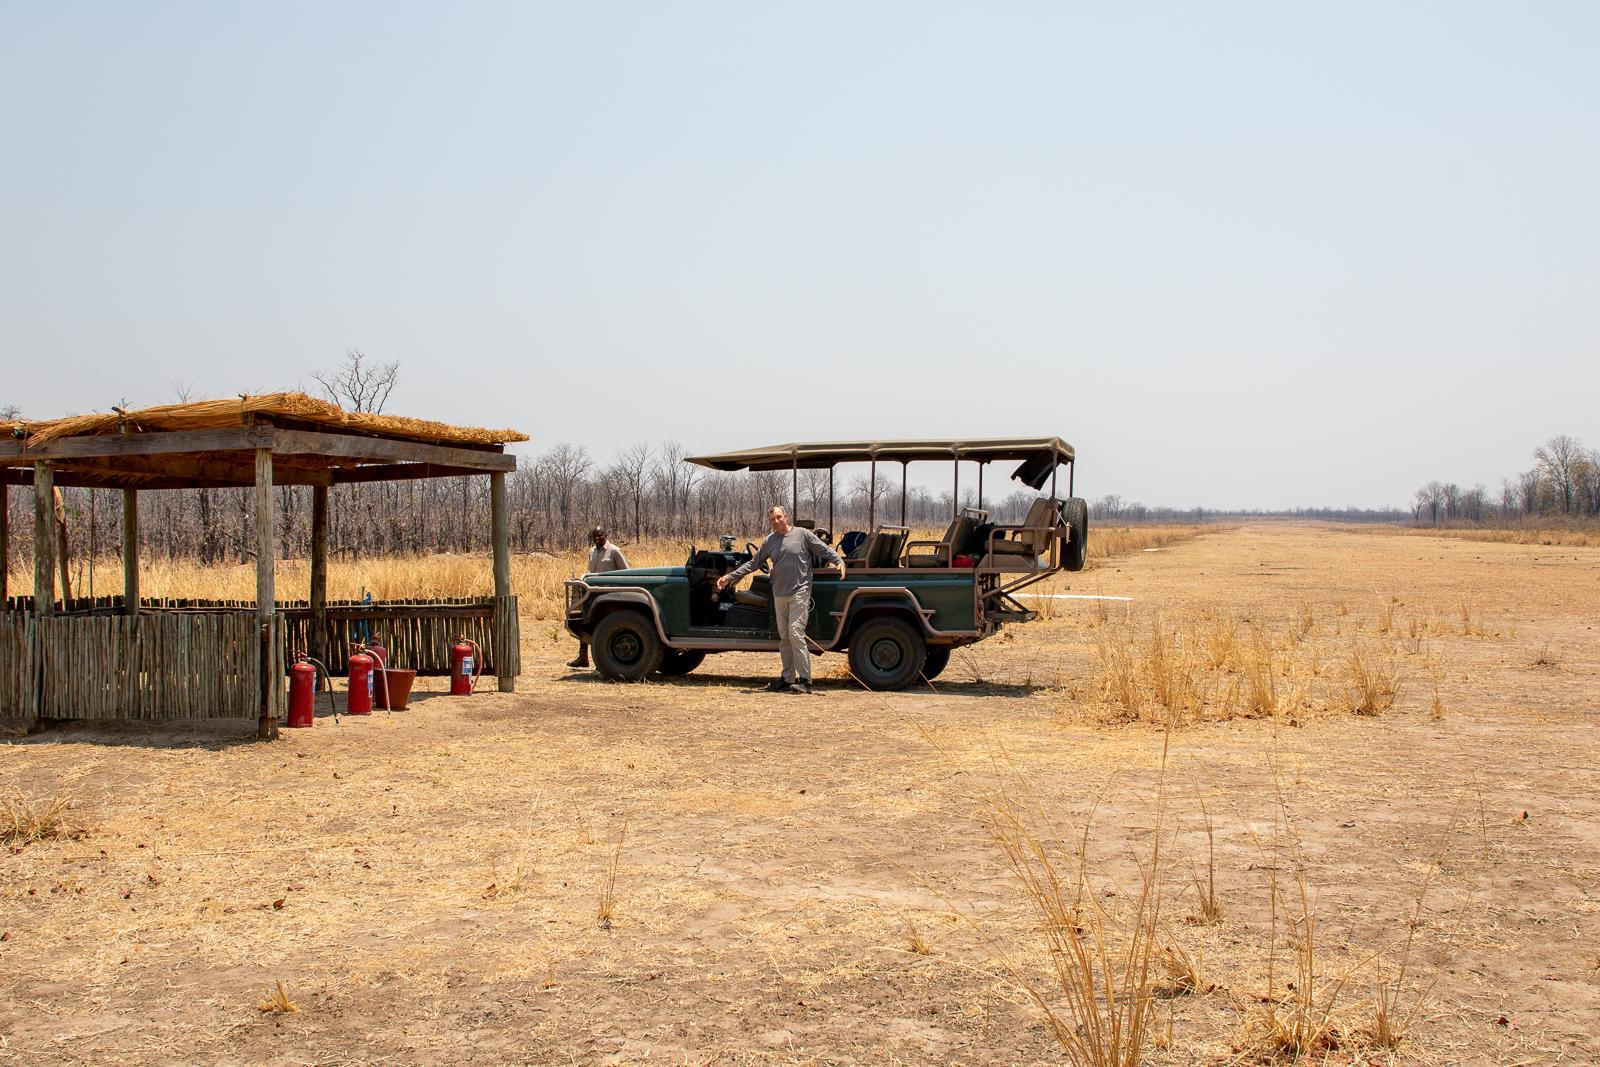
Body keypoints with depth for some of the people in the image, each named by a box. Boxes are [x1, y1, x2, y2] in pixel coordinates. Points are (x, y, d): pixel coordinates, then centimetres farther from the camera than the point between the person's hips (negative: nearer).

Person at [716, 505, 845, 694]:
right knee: (784, 637, 9)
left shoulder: (802, 534, -1)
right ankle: (788, 678, 17)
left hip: (800, 592, -6)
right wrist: (730, 577, 11)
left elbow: (825, 551, -2)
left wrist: (839, 561, -20)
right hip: (779, 594, 6)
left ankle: (805, 680, -13)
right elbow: (753, 563, 16)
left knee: (795, 633, -15)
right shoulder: (770, 541, 12)